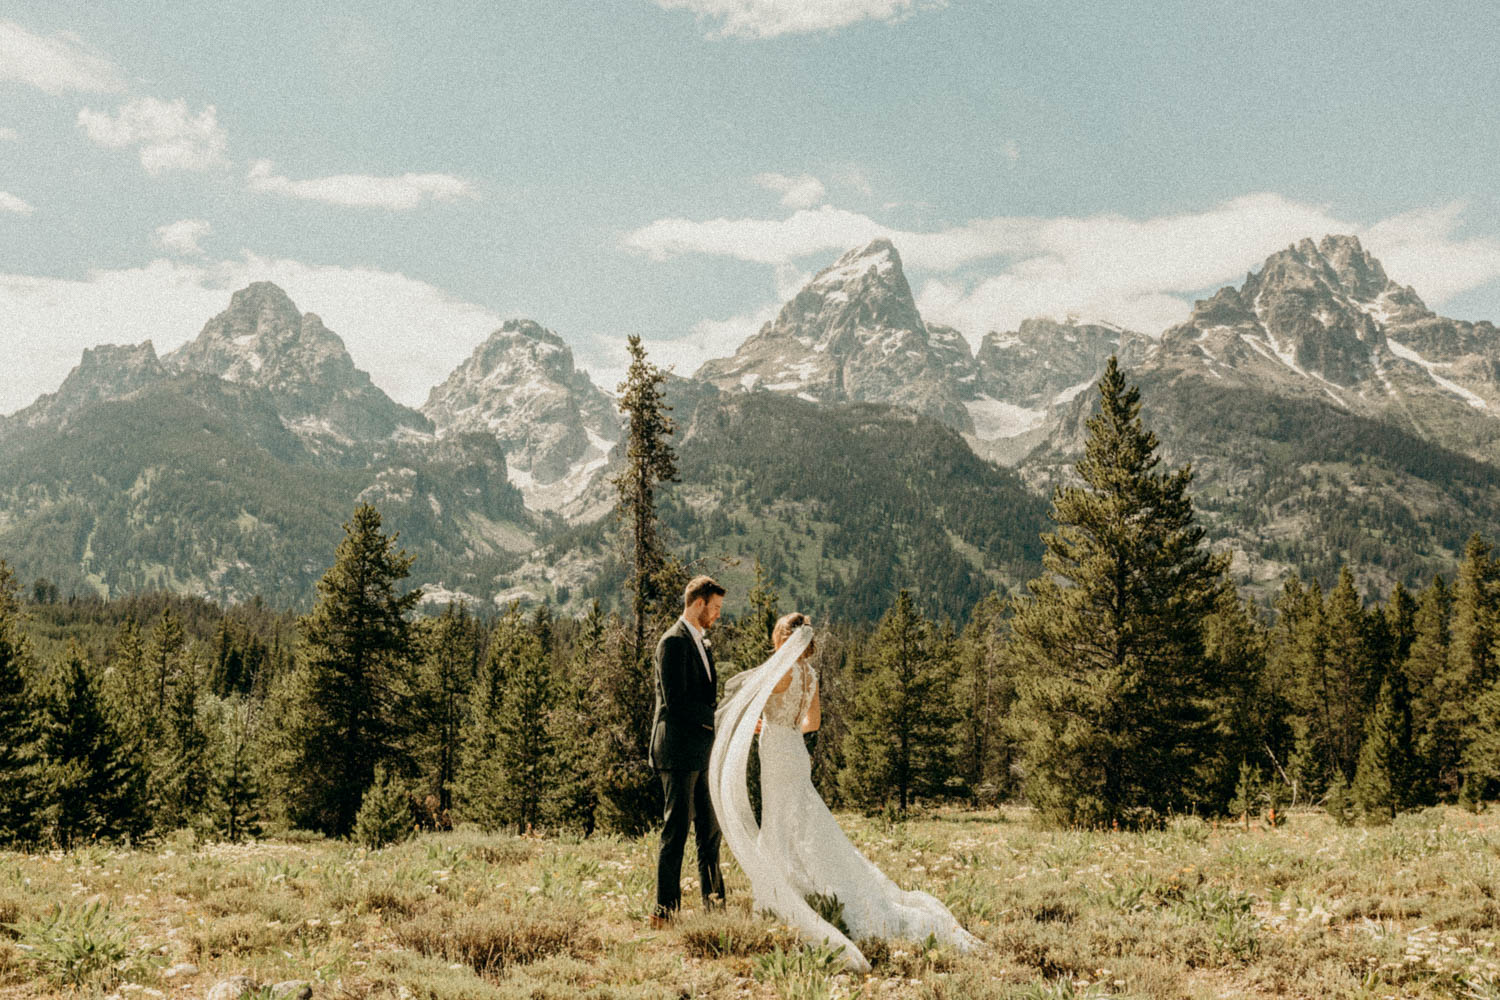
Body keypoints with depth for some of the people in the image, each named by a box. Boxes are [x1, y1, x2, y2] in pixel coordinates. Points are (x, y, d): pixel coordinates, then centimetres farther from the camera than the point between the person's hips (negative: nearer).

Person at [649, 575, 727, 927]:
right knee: (676, 830, -5)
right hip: (679, 752, -9)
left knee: (710, 829, 13)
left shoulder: (702, 642, 17)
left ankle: (714, 903, 22)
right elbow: (676, 702, -20)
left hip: (702, 752, 9)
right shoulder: (674, 642, -13)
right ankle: (664, 910, 1)